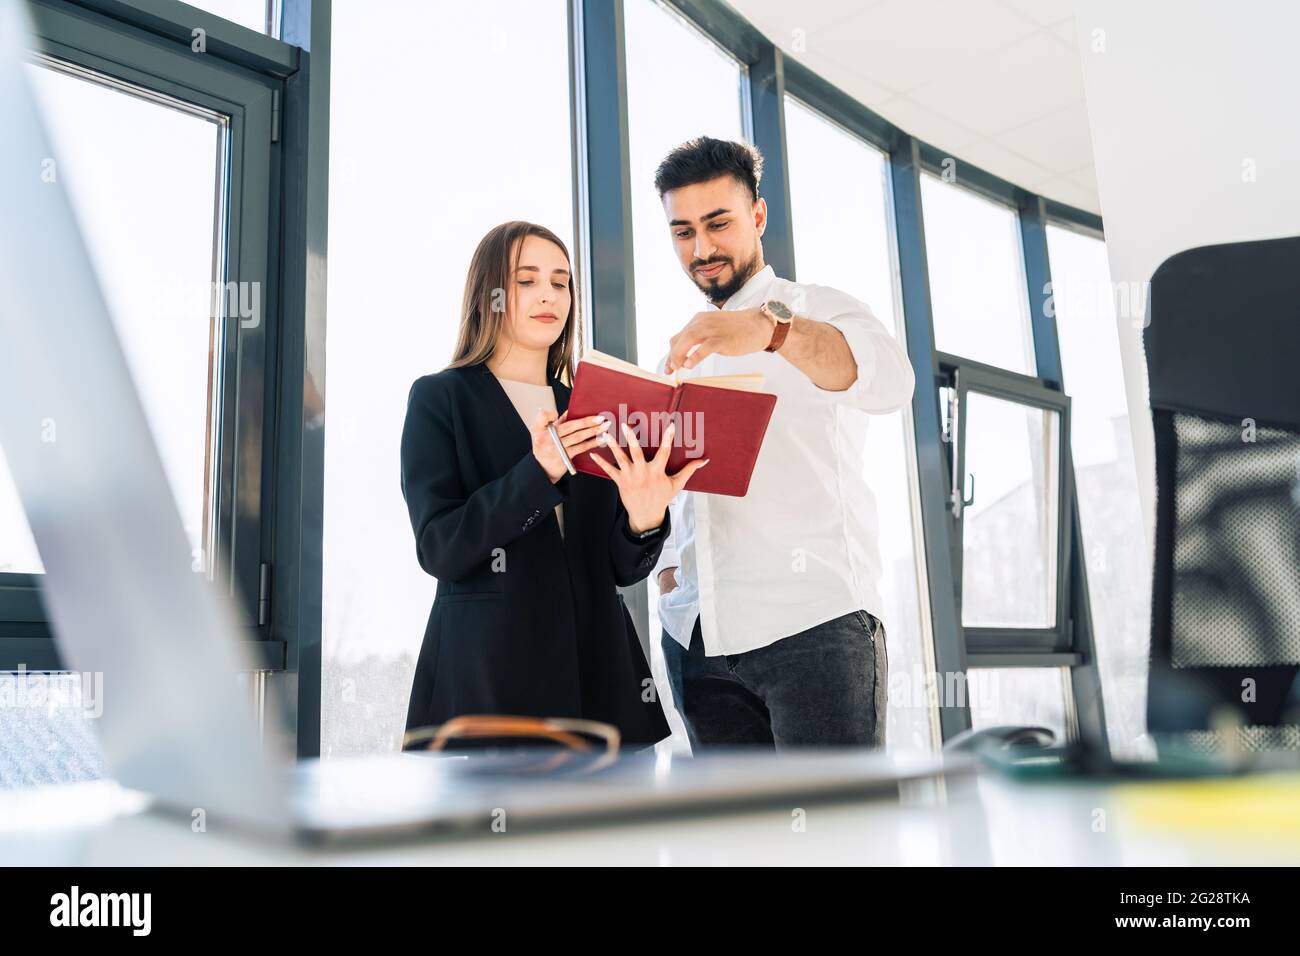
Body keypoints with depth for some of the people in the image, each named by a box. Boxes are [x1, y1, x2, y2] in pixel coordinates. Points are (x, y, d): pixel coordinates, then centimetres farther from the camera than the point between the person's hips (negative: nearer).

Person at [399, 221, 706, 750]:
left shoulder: (589, 411, 13)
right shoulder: (440, 398, 2)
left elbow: (624, 568, 7)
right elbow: (439, 548, -11)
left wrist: (643, 519, -15)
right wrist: (539, 473, -22)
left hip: (596, 668, 4)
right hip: (487, 666, -3)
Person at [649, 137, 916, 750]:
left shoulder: (819, 312, 4)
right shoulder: (680, 355, 22)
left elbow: (890, 381, -19)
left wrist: (770, 328, -36)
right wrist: (668, 577, 5)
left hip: (814, 620, -5)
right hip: (696, 635, 5)